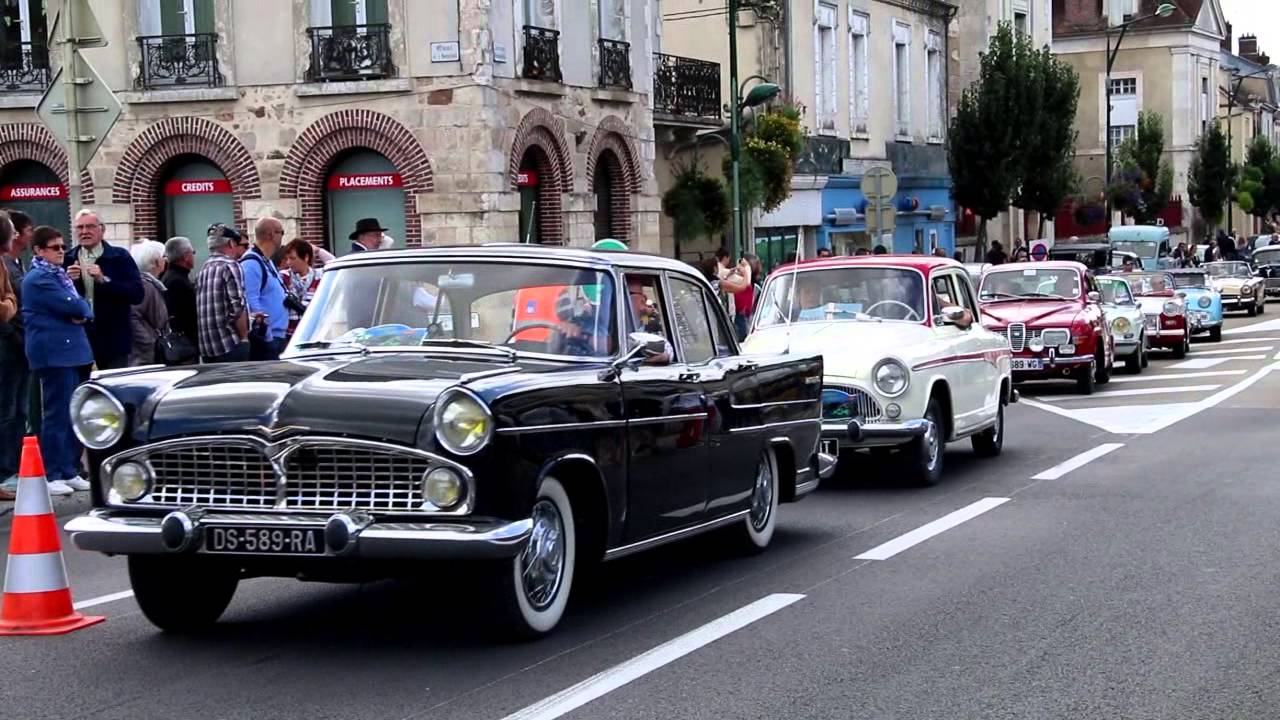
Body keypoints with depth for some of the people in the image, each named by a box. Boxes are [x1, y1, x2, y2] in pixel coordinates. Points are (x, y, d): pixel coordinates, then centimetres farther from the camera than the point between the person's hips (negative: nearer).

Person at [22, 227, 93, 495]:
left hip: (74, 351, 9)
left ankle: (69, 471, 14)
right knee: (58, 414, -8)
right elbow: (72, 306, -18)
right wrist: (83, 308, 2)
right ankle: (51, 476, -4)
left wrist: (81, 313, -6)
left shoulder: (58, 274, 19)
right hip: (55, 353, -9)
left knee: (74, 413, 9)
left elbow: (81, 307, 15)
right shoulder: (39, 279, -11)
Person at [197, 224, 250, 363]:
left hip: (206, 348, 7)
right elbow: (237, 307, -17)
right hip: (230, 346, -7)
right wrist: (244, 337, -6)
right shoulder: (230, 266, -9)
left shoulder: (203, 270, 14)